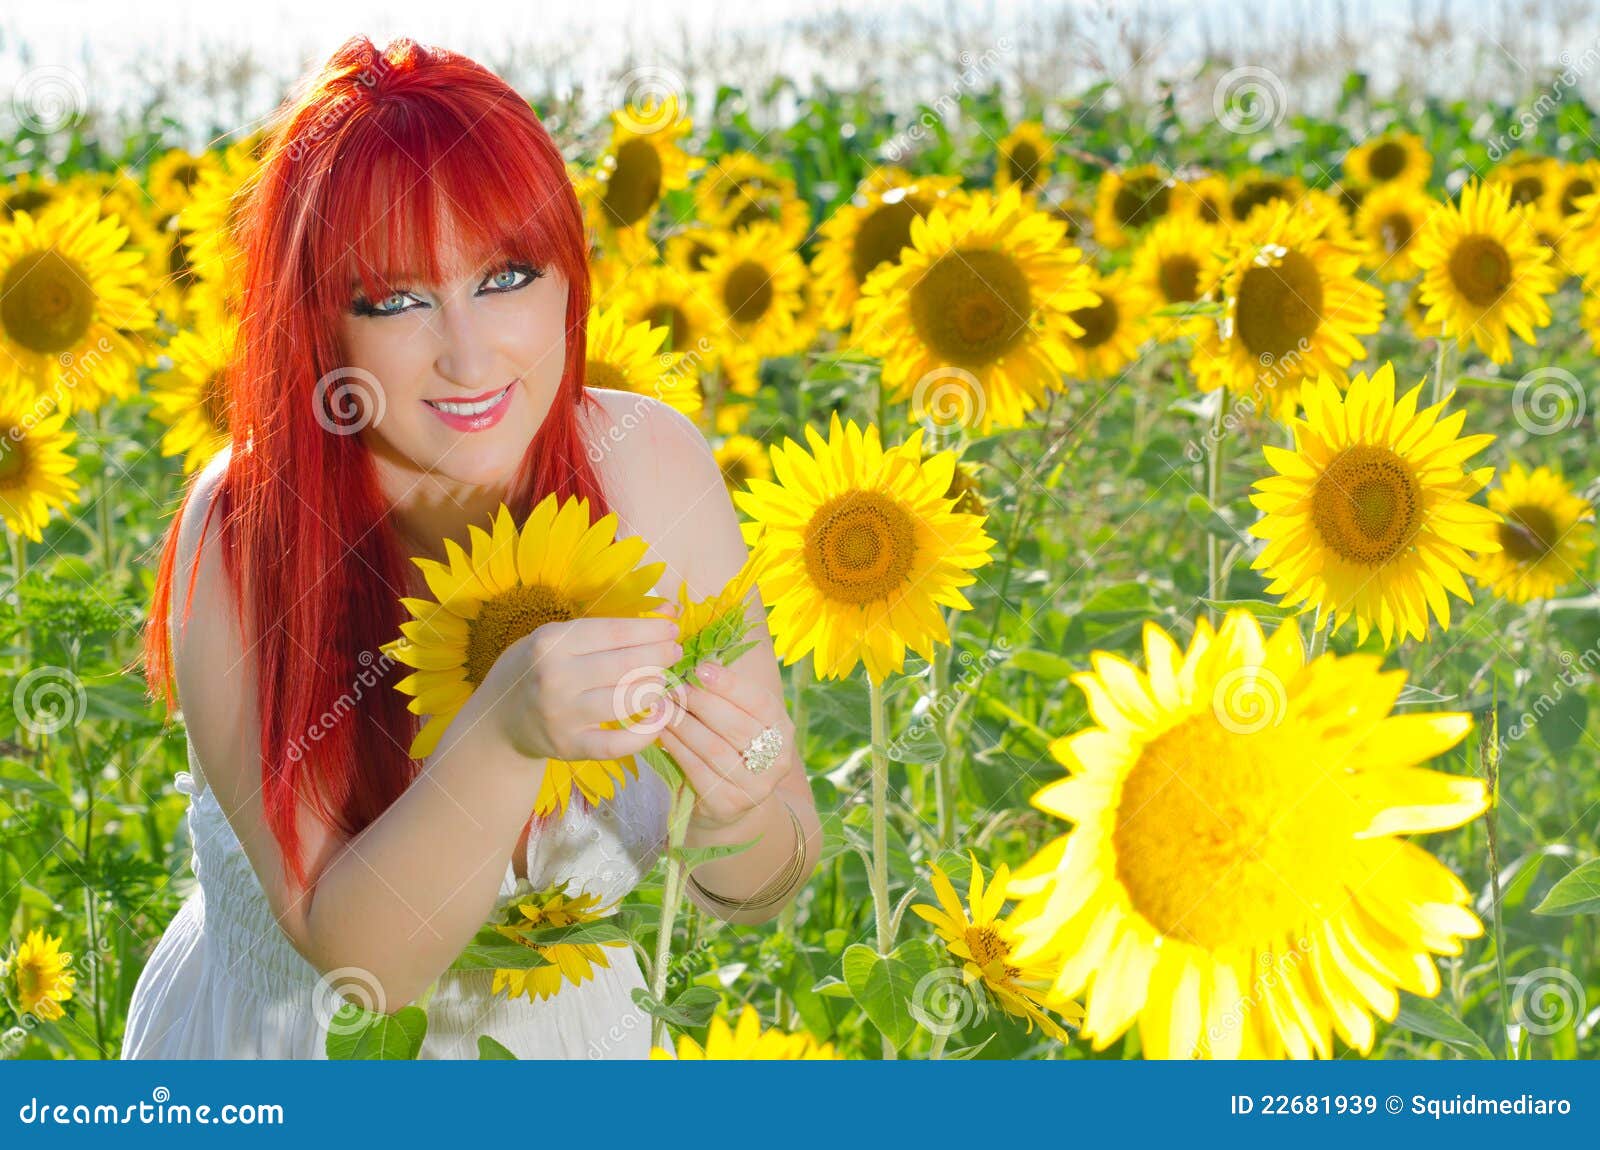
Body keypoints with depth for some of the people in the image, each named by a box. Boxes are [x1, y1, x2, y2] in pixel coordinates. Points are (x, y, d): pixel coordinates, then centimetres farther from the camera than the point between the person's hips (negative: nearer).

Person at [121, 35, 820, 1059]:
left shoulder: (649, 465, -13)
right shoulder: (244, 536, -20)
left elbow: (763, 893, -7)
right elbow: (352, 951, -22)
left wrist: (732, 816, -27)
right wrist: (507, 734, -36)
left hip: (568, 1048, 3)